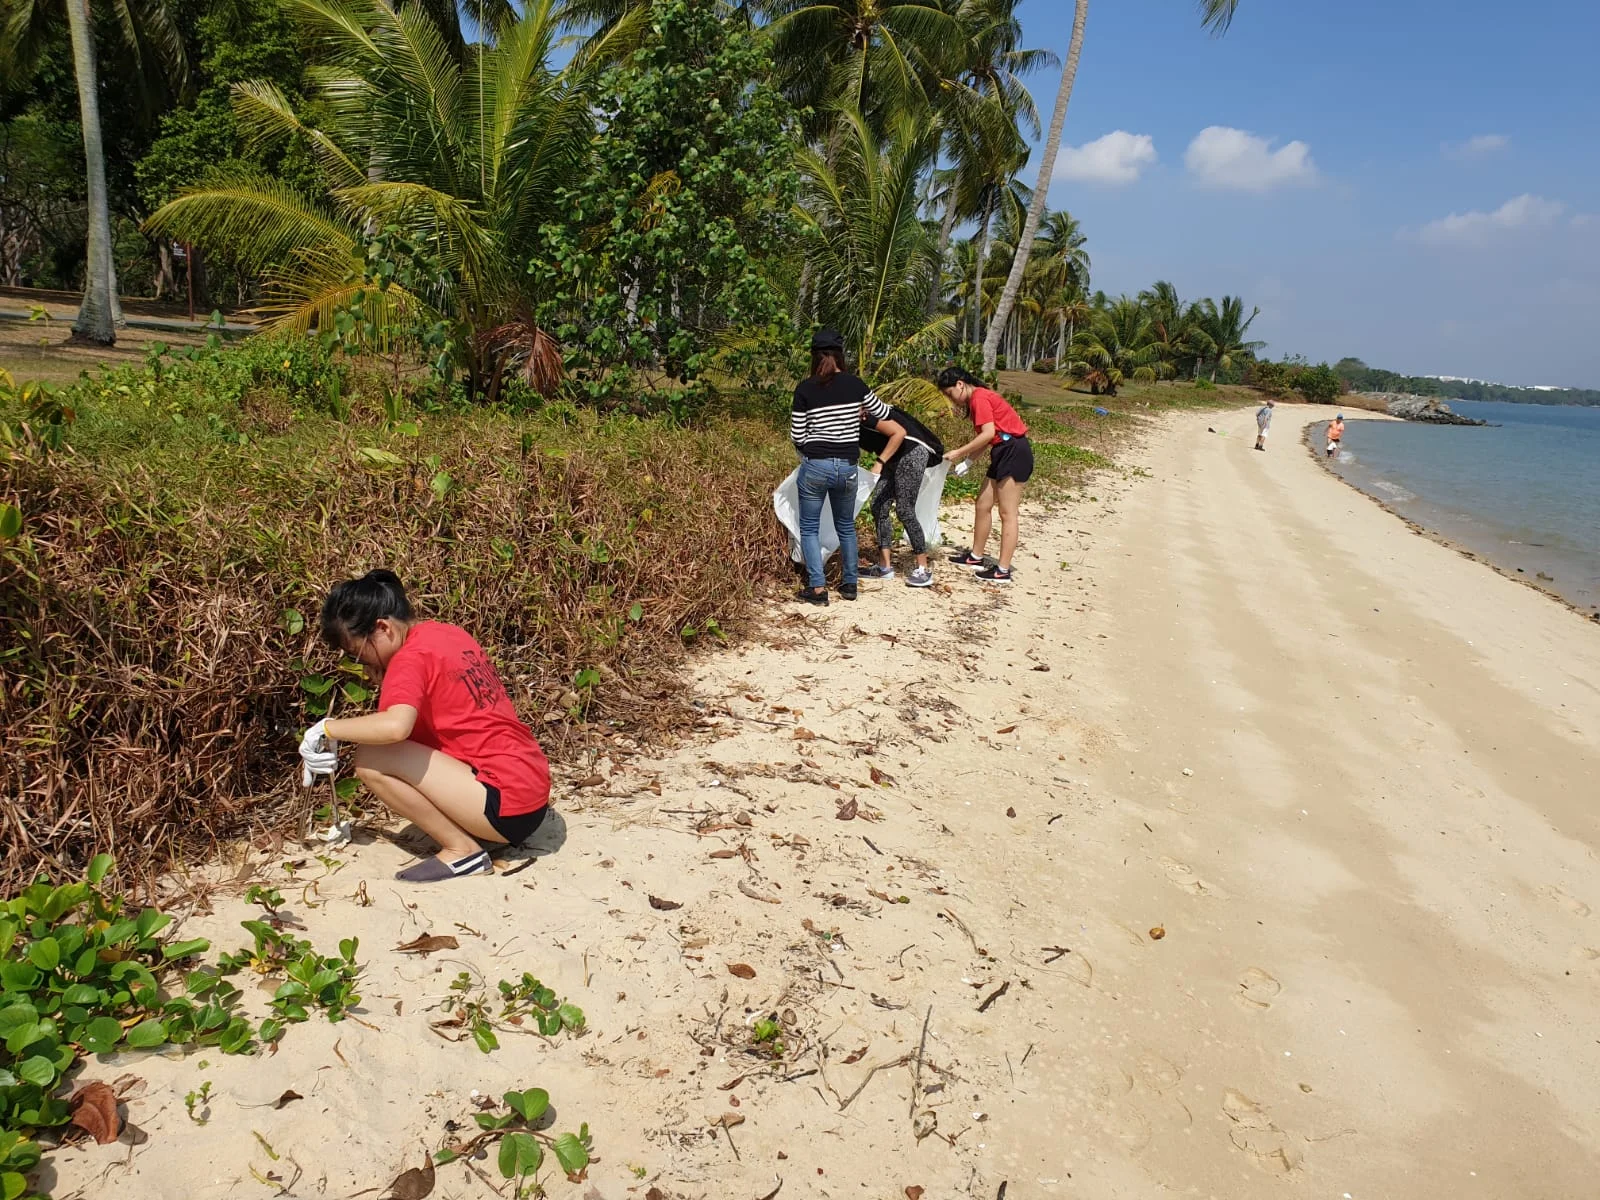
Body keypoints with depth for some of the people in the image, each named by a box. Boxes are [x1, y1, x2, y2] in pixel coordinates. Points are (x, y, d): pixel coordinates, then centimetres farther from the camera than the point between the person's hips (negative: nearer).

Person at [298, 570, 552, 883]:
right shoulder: (447, 633, 13)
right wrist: (385, 682, 4)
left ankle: (462, 849, -4)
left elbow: (395, 726, -32)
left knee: (369, 760, -13)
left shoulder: (411, 658, -13)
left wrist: (327, 728, -17)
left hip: (506, 806, -10)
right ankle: (474, 831, 13)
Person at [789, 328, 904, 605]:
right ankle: (850, 584, 25)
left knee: (809, 528, 10)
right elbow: (883, 413, 15)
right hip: (847, 467, 3)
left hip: (815, 466, -2)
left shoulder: (805, 389, -6)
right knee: (846, 526, 20)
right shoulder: (855, 385, -1)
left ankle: (817, 588, 4)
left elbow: (797, 436, -3)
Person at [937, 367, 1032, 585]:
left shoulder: (979, 398, -12)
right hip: (1003, 453, 10)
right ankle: (976, 557, 25)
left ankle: (1003, 571, -4)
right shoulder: (977, 399, 17)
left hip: (1014, 452, -10)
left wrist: (958, 453, -15)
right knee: (982, 504, 15)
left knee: (1007, 513, -7)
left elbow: (988, 433, -21)